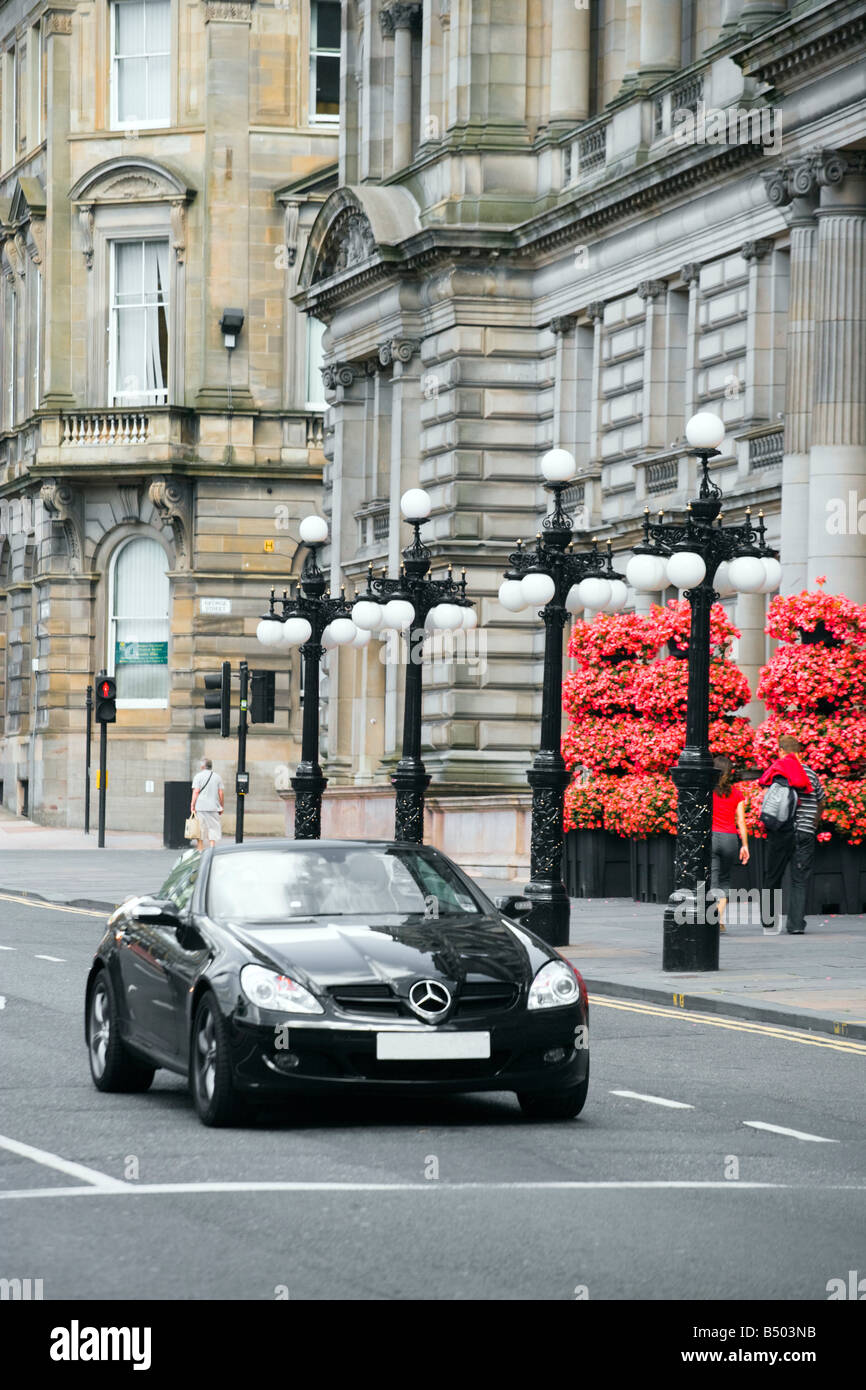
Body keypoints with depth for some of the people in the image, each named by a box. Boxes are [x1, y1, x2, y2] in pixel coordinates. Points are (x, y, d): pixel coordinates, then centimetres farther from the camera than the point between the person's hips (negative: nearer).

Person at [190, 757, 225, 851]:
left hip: (200, 807, -2)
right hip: (214, 807, 2)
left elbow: (196, 792, -8)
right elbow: (221, 793, 5)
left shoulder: (198, 776, -1)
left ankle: (200, 850, 5)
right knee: (213, 831, 5)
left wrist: (192, 805, -6)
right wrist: (222, 807, 11)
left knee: (199, 832, 4)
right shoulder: (217, 777, 8)